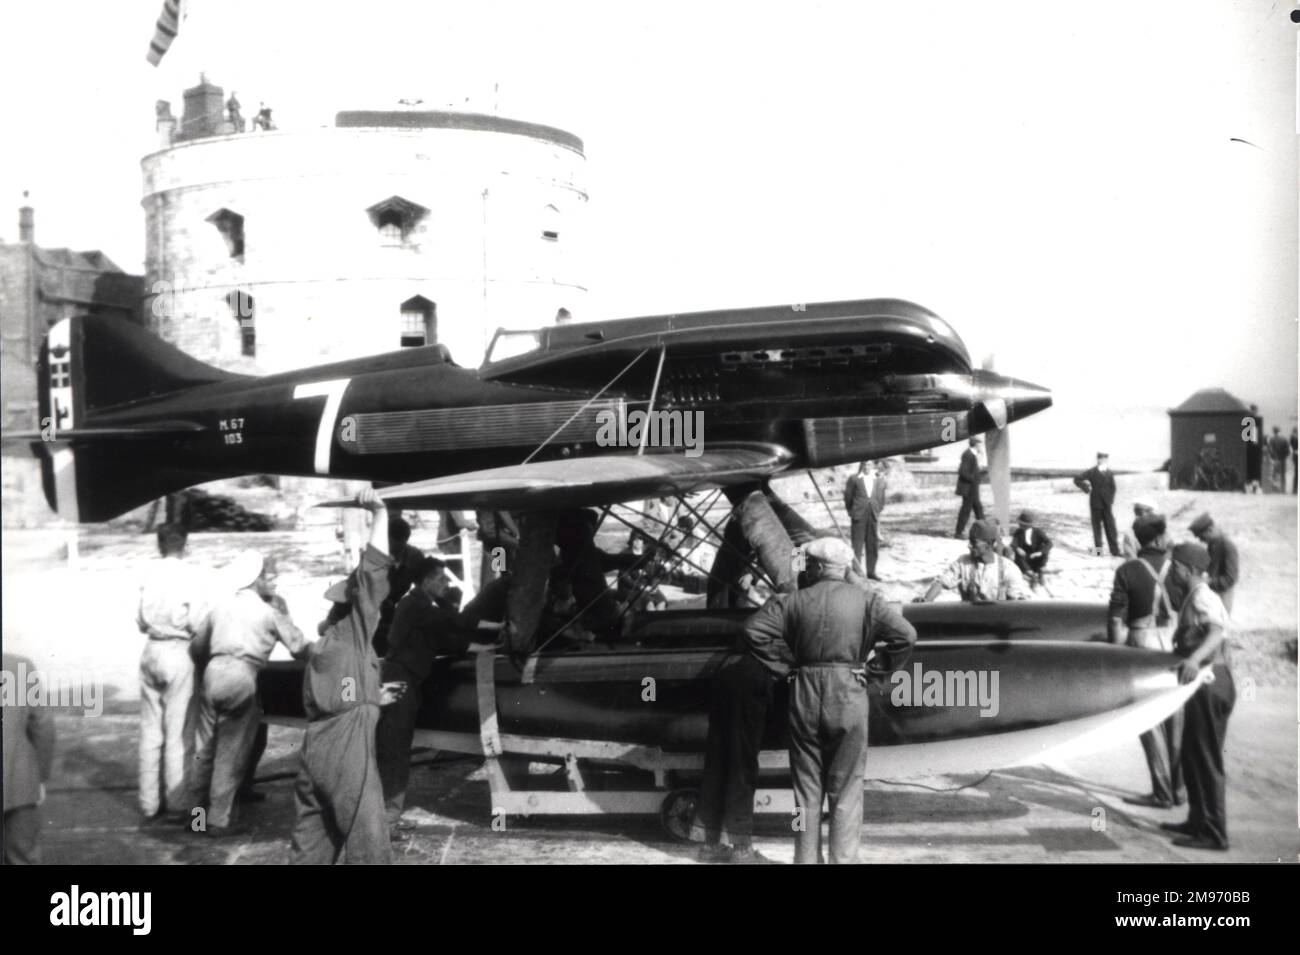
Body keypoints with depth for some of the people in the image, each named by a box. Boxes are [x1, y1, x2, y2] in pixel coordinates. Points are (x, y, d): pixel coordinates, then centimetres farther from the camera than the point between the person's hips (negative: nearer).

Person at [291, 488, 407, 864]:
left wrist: (373, 697, 25)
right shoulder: (353, 633, -3)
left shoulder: (323, 645, 20)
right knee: (369, 845, -2)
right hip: (346, 754, -8)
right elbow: (372, 576, -14)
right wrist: (380, 514, -14)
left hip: (315, 752, 8)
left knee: (310, 843, 12)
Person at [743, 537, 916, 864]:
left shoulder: (793, 601, 2)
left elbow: (754, 631, -8)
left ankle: (807, 858, 17)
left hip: (805, 696, 1)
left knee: (806, 788, 12)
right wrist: (874, 667, -1)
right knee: (846, 790, 7)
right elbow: (906, 635, -9)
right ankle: (843, 858, 7)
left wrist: (787, 659, 2)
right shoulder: (866, 600, 0)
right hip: (849, 695, -1)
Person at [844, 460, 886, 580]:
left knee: (873, 546, 6)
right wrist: (852, 512, 5)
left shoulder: (879, 482, 9)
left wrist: (877, 511, 9)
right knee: (857, 546, -2)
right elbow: (848, 498, 4)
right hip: (858, 517, -3)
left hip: (873, 517, 3)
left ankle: (871, 572, 16)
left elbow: (881, 500, 15)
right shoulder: (854, 480, 0)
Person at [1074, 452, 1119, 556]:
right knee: (1097, 527, 4)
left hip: (1107, 504, 2)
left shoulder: (1109, 473, 4)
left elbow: (1113, 487, 12)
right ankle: (1098, 550, 11)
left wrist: (1111, 500, 4)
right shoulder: (1091, 472, -5)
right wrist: (1087, 488, -6)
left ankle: (1115, 551, 2)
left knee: (1110, 528, 0)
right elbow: (1077, 480, -6)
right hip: (1095, 504, -2)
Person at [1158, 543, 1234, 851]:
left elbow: (1217, 632, -33)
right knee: (1192, 756, 17)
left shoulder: (1202, 598, -14)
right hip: (1204, 683, 10)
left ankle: (1213, 833, 0)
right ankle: (1198, 822, 27)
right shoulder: (1195, 598, 18)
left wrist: (1195, 658, -48)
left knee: (1206, 759, -5)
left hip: (1209, 682, -10)